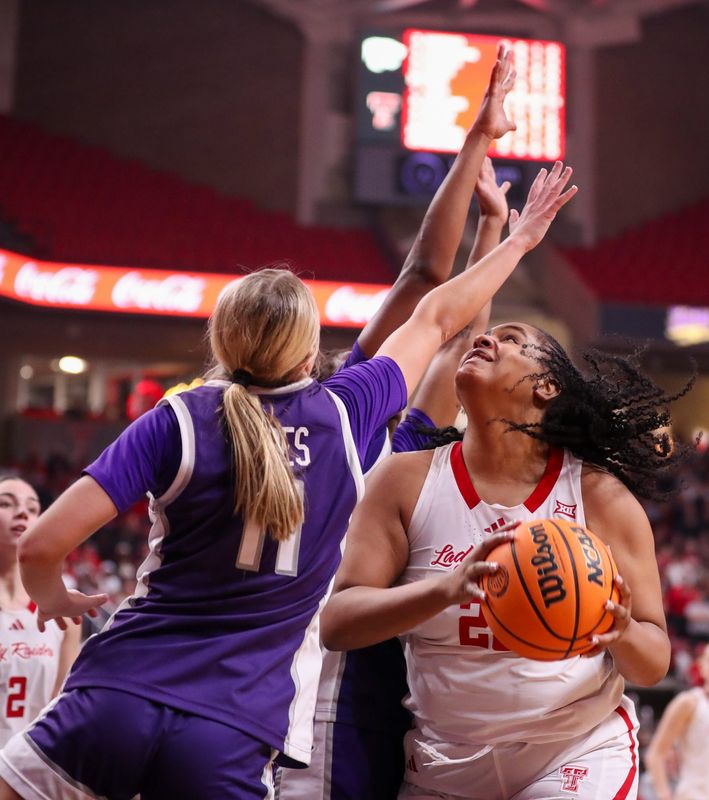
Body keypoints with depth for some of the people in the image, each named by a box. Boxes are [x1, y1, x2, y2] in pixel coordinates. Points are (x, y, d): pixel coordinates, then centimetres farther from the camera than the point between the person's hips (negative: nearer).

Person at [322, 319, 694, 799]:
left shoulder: (601, 496, -6)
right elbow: (336, 623, -13)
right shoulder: (408, 480, -5)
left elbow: (655, 663, -2)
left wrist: (620, 633, -25)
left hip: (578, 759, -1)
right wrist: (446, 588, -29)